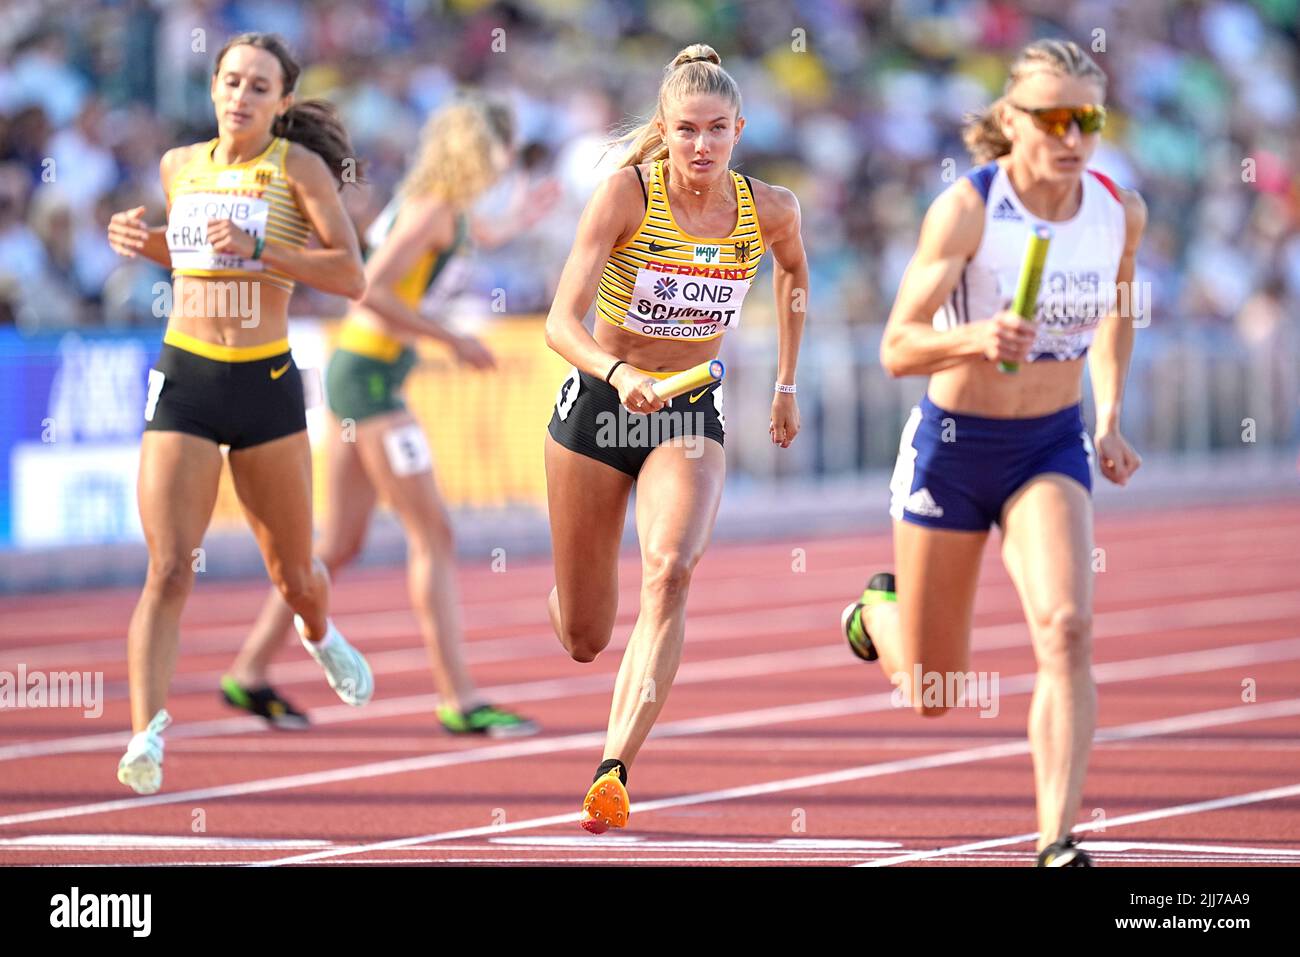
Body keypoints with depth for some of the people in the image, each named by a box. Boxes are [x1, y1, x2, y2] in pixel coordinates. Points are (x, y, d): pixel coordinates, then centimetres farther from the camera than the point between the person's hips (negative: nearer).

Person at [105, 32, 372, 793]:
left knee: (294, 575, 14)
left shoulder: (300, 167, -4)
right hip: (184, 381, 1)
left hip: (267, 387, -1)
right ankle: (146, 735, -21)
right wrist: (144, 242, 6)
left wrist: (257, 248, -22)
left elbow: (351, 278, -12)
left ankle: (319, 633, 49)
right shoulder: (181, 166, 7)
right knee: (170, 570, -15)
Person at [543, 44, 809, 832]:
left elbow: (794, 270, 19)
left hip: (692, 414, 1)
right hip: (599, 404, -1)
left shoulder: (769, 210, -7)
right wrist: (619, 374, -44)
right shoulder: (628, 194, -18)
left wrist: (787, 382, 20)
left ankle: (615, 770, -34)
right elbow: (562, 322, -25)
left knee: (672, 570, -29)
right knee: (584, 641, 8)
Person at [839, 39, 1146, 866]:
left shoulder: (1121, 212, -7)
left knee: (1068, 630, -24)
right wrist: (978, 338, -42)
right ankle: (880, 610, 47)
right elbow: (898, 349, -23)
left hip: (1052, 449, 2)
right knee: (931, 697, 10)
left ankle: (1058, 843, -22)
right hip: (953, 445, -2)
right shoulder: (967, 209, -20)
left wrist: (1110, 419, 10)